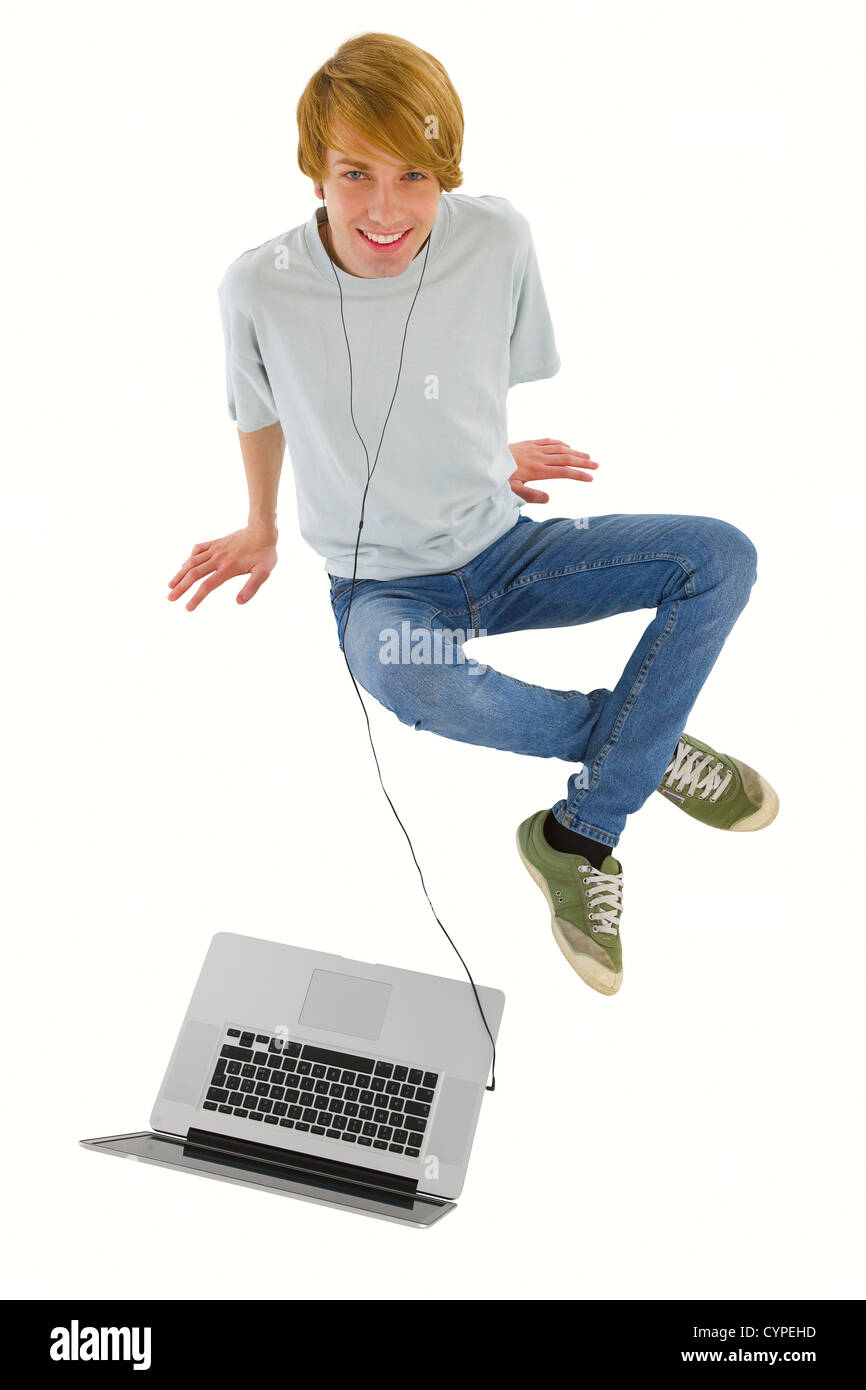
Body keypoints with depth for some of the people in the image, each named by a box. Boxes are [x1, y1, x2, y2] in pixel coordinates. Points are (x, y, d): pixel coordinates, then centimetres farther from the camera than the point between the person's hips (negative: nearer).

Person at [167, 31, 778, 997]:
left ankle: (577, 836, -14)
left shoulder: (497, 240, -11)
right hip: (382, 585, -2)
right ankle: (645, 743, -9)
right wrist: (261, 530, 16)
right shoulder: (259, 289, -13)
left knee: (721, 556, -15)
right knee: (406, 673, -39)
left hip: (504, 549, 3)